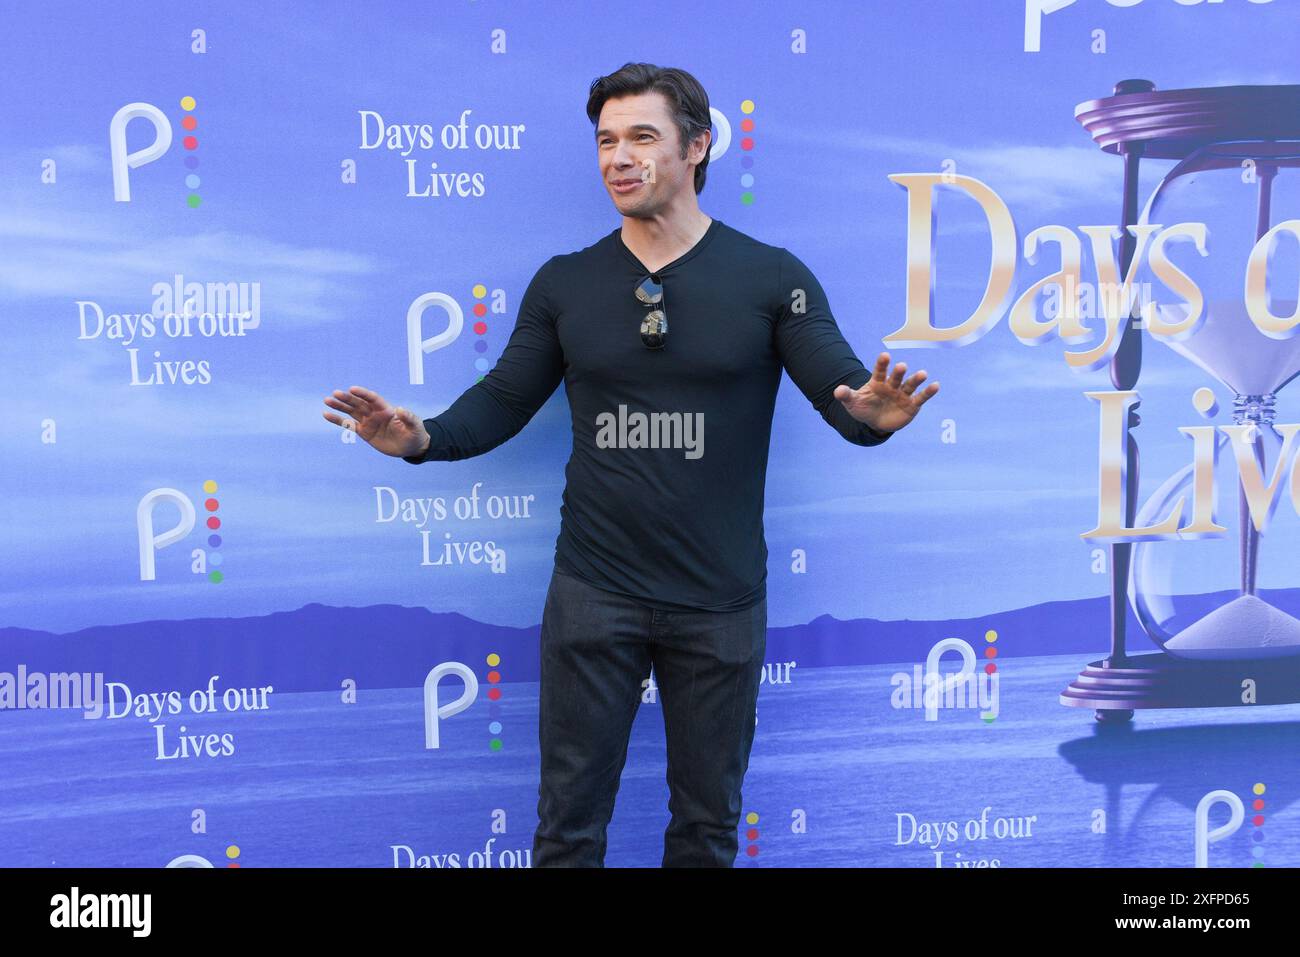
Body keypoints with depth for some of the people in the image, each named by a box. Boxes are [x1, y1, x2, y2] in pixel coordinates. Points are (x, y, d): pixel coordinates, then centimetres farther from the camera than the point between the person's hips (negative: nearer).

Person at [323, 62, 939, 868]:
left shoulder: (772, 278, -4)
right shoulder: (564, 283, 3)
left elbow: (845, 393, -7)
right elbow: (503, 401, 5)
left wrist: (877, 414, -30)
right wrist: (423, 438, -14)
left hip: (720, 602, -1)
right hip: (593, 594, 1)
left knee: (708, 820, 15)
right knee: (569, 817, 11)